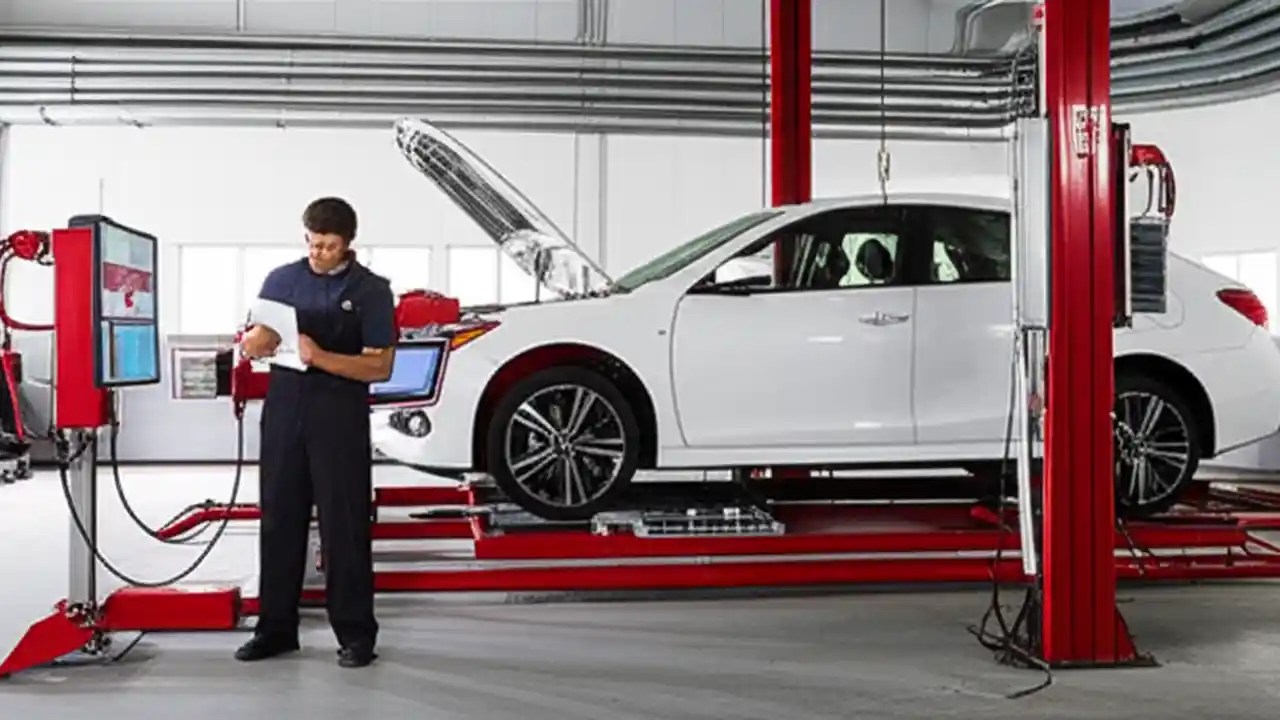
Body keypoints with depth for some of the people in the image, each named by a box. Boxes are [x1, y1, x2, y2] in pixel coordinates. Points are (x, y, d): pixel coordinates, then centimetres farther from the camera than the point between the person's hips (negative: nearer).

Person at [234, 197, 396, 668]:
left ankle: (356, 634, 7)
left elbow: (380, 366, -6)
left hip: (340, 419, -4)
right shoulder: (281, 280, 11)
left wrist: (320, 357, -19)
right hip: (284, 413, 4)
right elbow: (251, 347, 11)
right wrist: (260, 336, -13)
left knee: (344, 526, -1)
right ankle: (276, 627, 20)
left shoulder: (371, 291, 0)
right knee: (280, 520, 9)